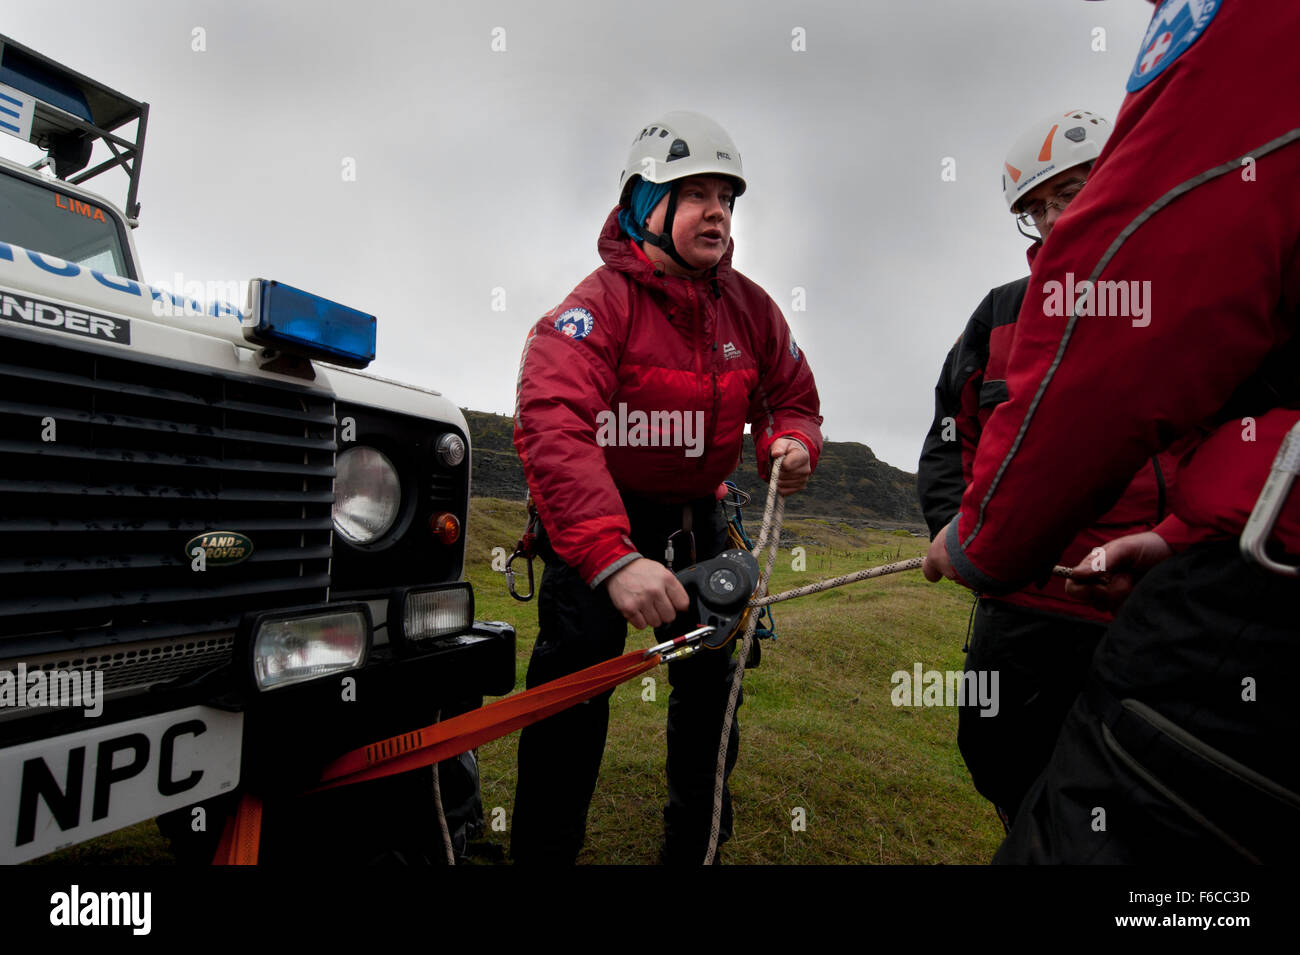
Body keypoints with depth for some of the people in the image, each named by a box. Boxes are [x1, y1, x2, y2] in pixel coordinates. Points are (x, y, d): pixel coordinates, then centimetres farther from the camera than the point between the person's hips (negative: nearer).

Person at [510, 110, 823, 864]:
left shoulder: (750, 308, -2)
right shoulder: (600, 303, -21)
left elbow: (793, 398, 8)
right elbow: (551, 423, -36)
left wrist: (791, 444, -18)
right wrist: (612, 555, -49)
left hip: (693, 515, 5)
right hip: (596, 517, -4)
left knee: (715, 673, 7)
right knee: (578, 667, -16)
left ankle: (695, 842, 30)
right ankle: (544, 846, 10)